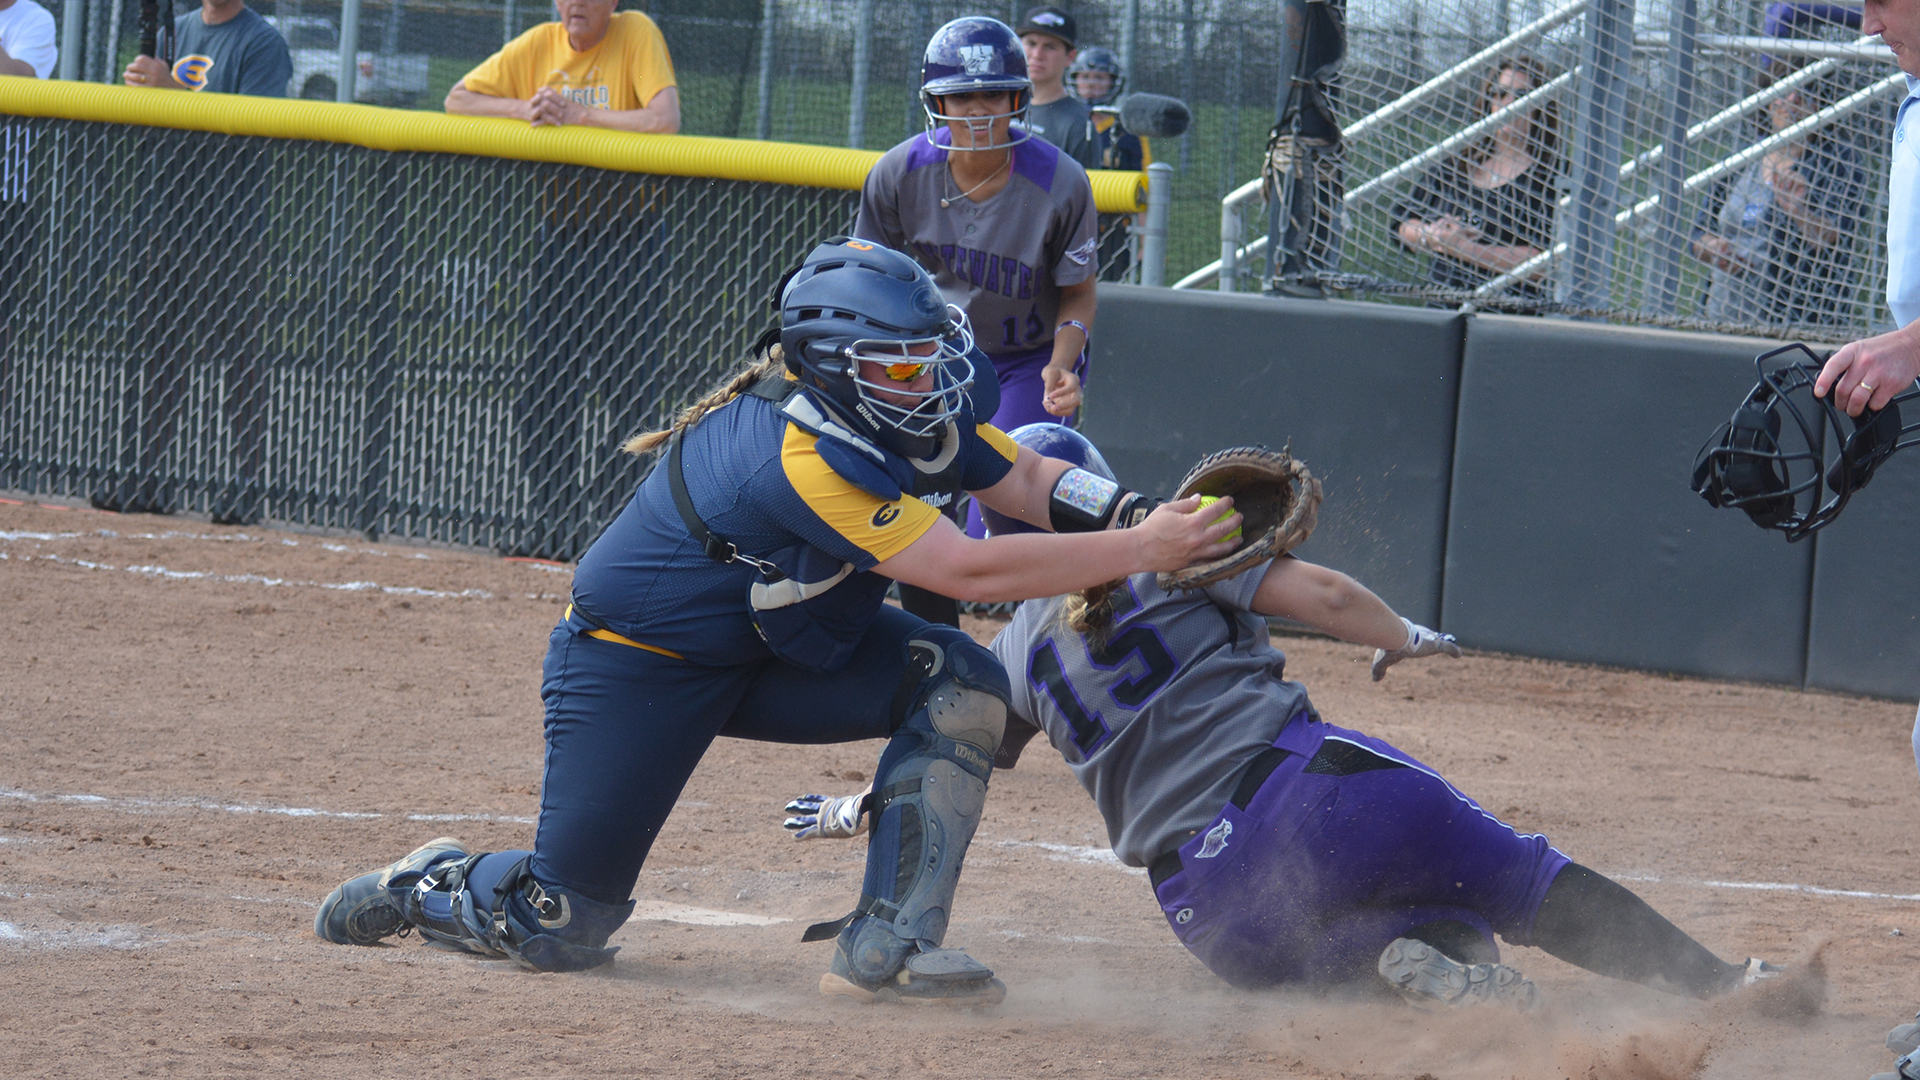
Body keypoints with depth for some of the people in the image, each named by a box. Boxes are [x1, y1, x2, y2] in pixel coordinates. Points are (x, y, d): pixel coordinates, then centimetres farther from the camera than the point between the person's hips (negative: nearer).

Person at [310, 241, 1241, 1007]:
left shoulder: (905, 414, -10)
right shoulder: (802, 454, -36)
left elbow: (1026, 480, -4)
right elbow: (968, 571, -40)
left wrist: (1132, 514, -24)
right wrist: (1140, 552, -40)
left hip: (772, 647, 8)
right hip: (637, 658, -8)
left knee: (962, 683, -16)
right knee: (562, 932, -9)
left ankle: (886, 945, -17)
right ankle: (431, 884, 25)